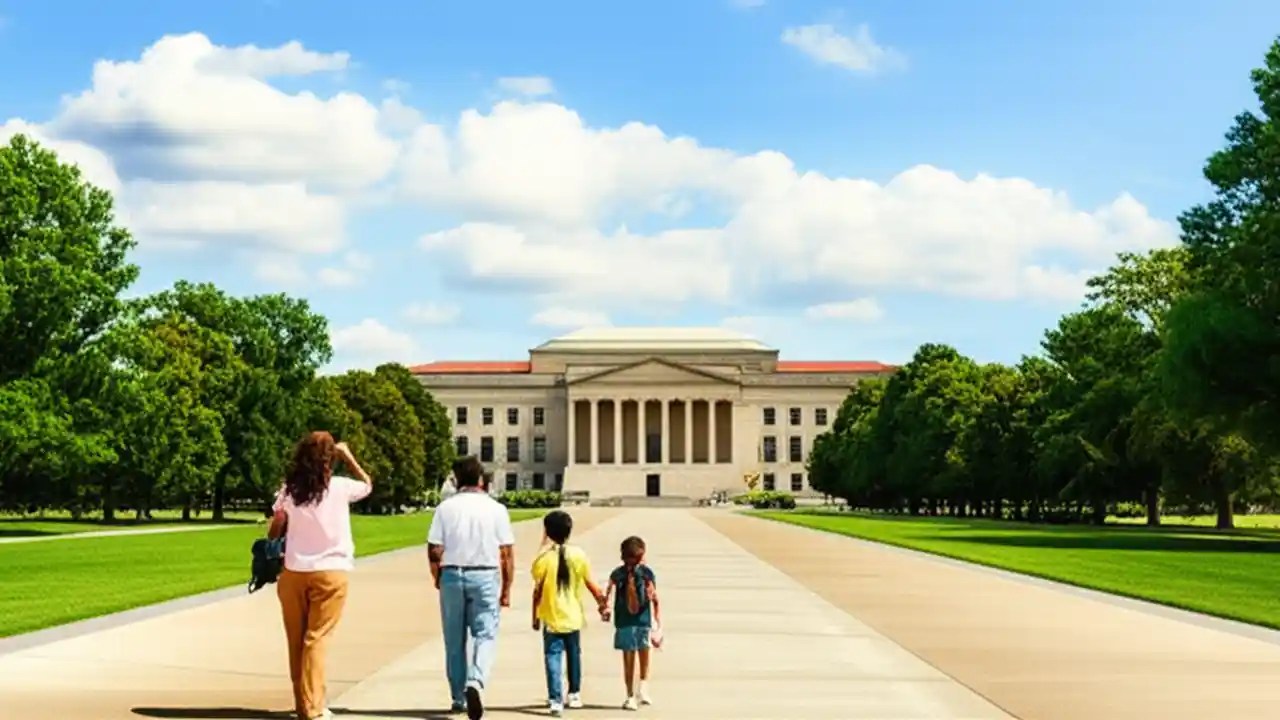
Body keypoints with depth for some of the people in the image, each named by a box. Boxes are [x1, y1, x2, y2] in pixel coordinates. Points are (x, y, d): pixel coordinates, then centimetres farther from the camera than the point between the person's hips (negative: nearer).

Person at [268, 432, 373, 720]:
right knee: (316, 639, -4)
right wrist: (348, 456, 22)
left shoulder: (289, 490, 1)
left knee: (296, 640, 12)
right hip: (330, 572, -3)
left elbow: (275, 531, 5)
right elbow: (368, 484, 16)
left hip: (294, 572, 3)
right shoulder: (340, 487, -5)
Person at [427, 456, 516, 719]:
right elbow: (507, 553, -2)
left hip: (452, 575, 1)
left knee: (454, 640, 12)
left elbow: (434, 550, -3)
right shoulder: (496, 509, -1)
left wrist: (437, 578, 14)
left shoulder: (445, 508, -1)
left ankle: (458, 697, 19)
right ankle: (475, 682, -23)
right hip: (485, 576, -1)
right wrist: (506, 589, 5)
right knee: (485, 635, 2)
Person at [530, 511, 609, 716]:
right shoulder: (578, 555, -4)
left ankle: (556, 700, -10)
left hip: (551, 618, -3)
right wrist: (602, 601, 17)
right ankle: (574, 694, 30)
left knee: (553, 657, -1)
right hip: (573, 617, 3)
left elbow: (538, 591, -8)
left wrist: (535, 616, 2)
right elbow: (590, 584, 1)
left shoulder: (543, 558, -11)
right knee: (574, 654, 19)